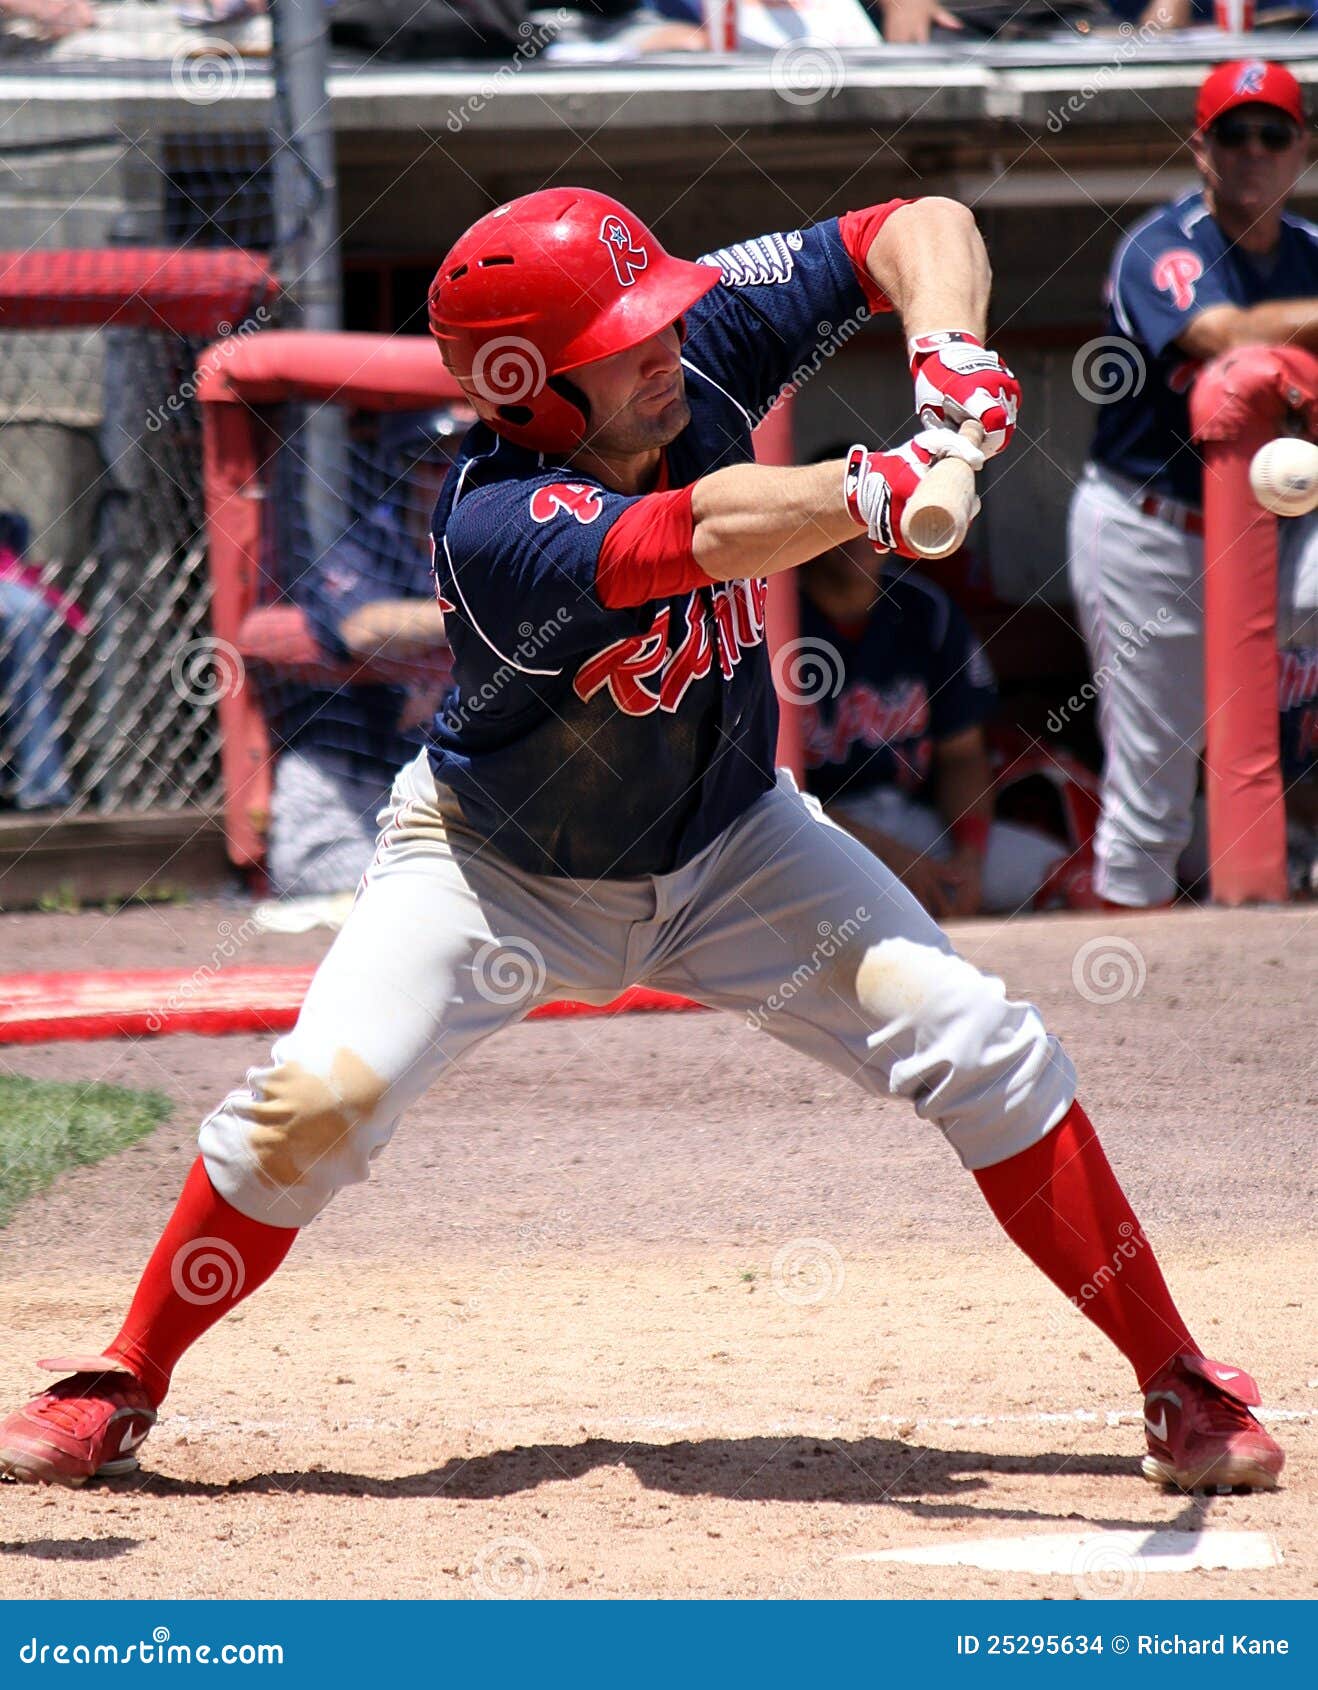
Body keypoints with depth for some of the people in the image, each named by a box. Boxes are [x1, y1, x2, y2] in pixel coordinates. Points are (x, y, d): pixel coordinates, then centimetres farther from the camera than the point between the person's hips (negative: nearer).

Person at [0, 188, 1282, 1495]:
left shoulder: (700, 341, -19)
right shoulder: (497, 528, -35)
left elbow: (922, 229, -15)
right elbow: (715, 533, -52)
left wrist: (946, 352, -35)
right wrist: (888, 487, -67)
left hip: (729, 847, 4)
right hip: (501, 869, -4)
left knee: (984, 1049, -10)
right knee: (313, 1103, -19)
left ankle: (1179, 1383, 2)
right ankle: (119, 1390, 6)